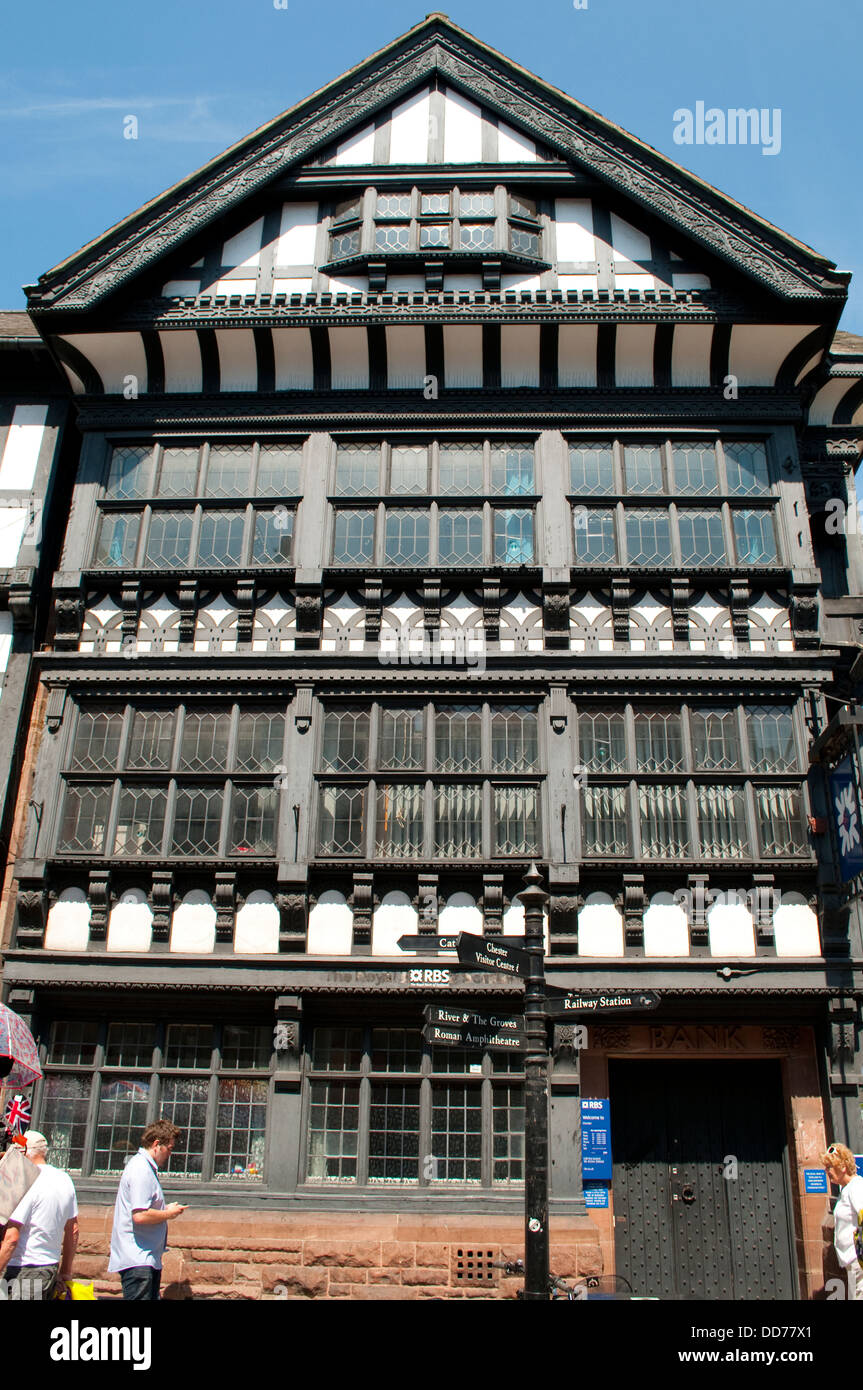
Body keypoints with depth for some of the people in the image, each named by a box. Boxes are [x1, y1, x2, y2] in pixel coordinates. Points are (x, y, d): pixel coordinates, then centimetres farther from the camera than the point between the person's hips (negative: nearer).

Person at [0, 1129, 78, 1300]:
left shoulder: (28, 1184, -16)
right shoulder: (64, 1179, 9)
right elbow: (73, 1230, 16)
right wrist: (66, 1271, 23)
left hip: (25, 1270, -8)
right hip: (52, 1266, 8)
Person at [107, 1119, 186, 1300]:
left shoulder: (141, 1165, 18)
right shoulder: (142, 1170, -17)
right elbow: (140, 1216, -26)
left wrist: (165, 1209, 11)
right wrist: (168, 1214, -11)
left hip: (147, 1259, 11)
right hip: (137, 1259, -11)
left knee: (152, 1297, 12)